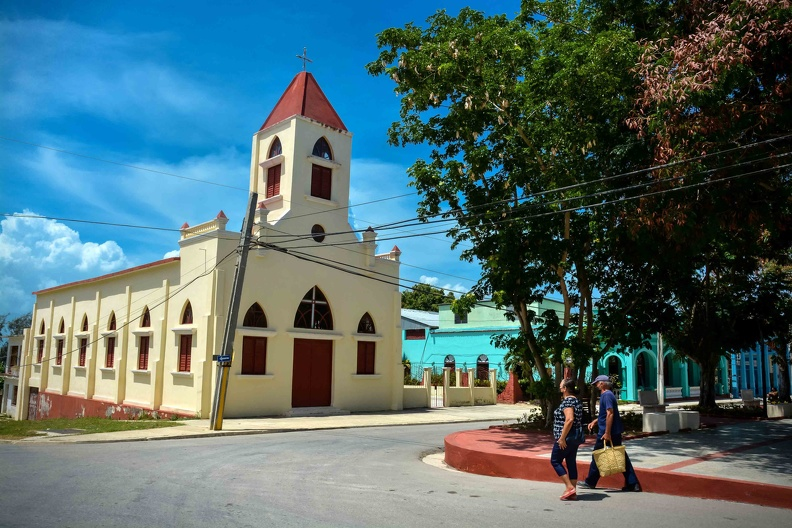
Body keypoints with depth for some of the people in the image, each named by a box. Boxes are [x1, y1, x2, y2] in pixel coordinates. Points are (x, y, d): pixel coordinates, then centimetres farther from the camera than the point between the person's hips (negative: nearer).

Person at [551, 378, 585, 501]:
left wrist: (562, 438, -25)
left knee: (555, 461, 1)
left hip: (566, 438, -10)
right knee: (571, 463, 11)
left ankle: (570, 487, -4)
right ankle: (573, 493, 12)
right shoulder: (576, 401, 14)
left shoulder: (567, 401, -16)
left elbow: (569, 419, -27)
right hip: (576, 437, 10)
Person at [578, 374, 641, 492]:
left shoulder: (606, 395, -16)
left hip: (607, 433, -9)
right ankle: (632, 484, 6)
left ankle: (590, 482, 15)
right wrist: (595, 421, 21)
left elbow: (610, 414, -24)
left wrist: (607, 433, -25)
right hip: (616, 433, 9)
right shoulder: (608, 394, 15)